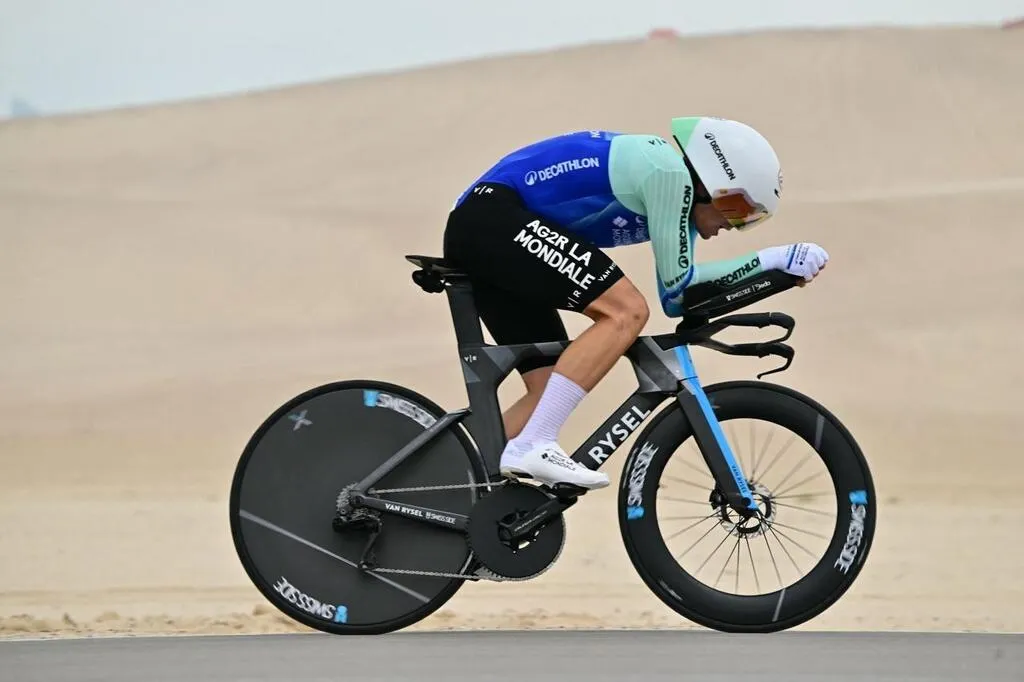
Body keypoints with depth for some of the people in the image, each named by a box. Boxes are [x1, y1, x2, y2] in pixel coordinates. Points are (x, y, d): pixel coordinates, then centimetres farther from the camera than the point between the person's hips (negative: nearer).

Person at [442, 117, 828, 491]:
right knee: (626, 311, -18)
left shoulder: (681, 189, 17)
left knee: (551, 389, 8)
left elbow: (676, 298, 20)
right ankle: (533, 447, -22)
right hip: (494, 214, -11)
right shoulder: (670, 171, -12)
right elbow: (678, 283, -9)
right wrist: (773, 259, -4)